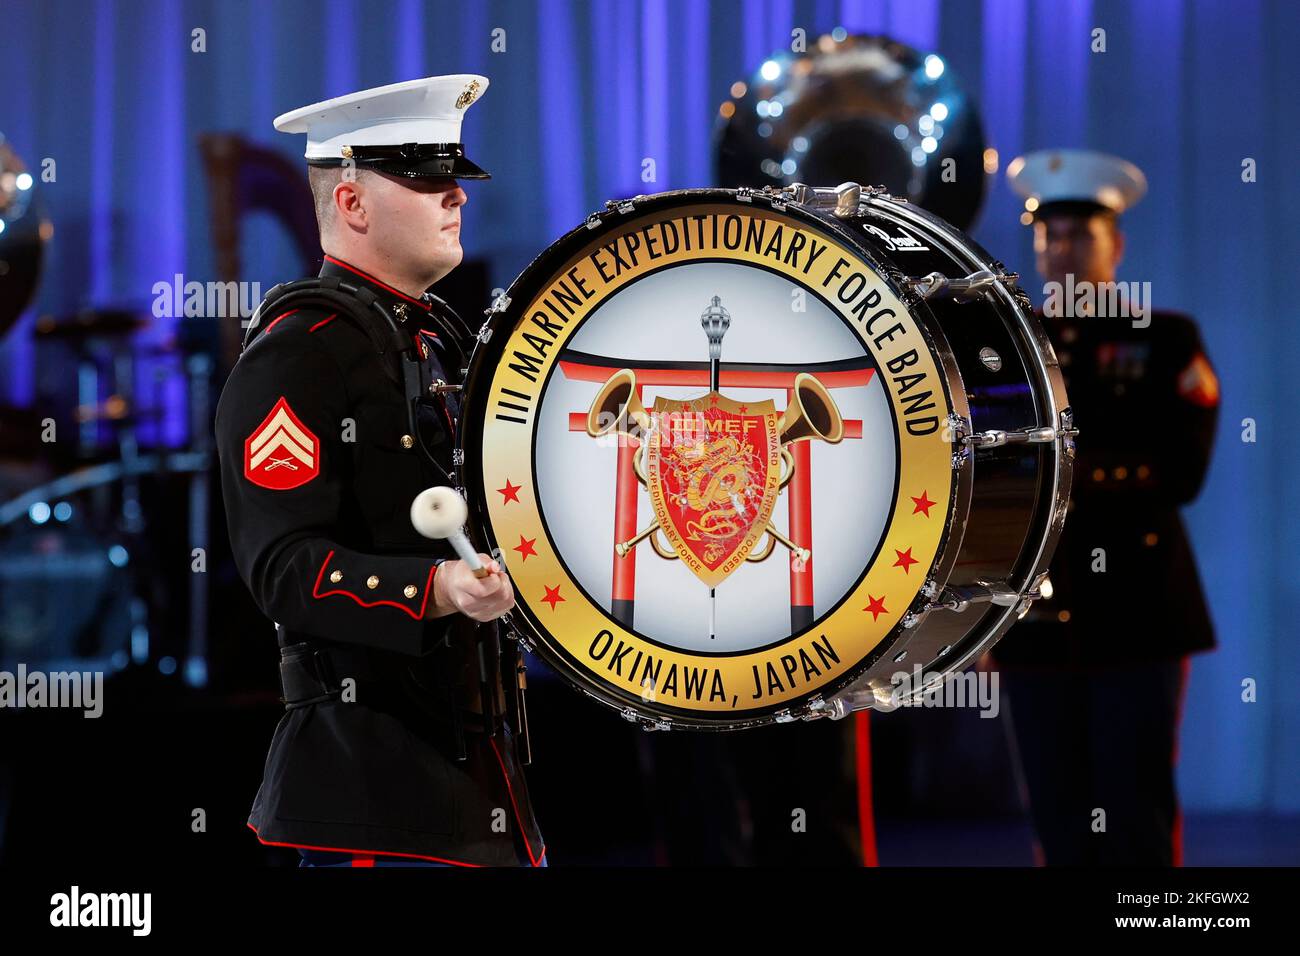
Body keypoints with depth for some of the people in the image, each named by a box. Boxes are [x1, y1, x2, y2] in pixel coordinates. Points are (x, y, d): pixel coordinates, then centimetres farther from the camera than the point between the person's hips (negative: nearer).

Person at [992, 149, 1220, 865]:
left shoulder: (1167, 341, 4)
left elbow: (1181, 473, -7)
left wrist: (1083, 472, -18)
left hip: (1136, 610, -3)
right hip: (1037, 614, 3)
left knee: (1136, 819, -4)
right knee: (1060, 820, 5)